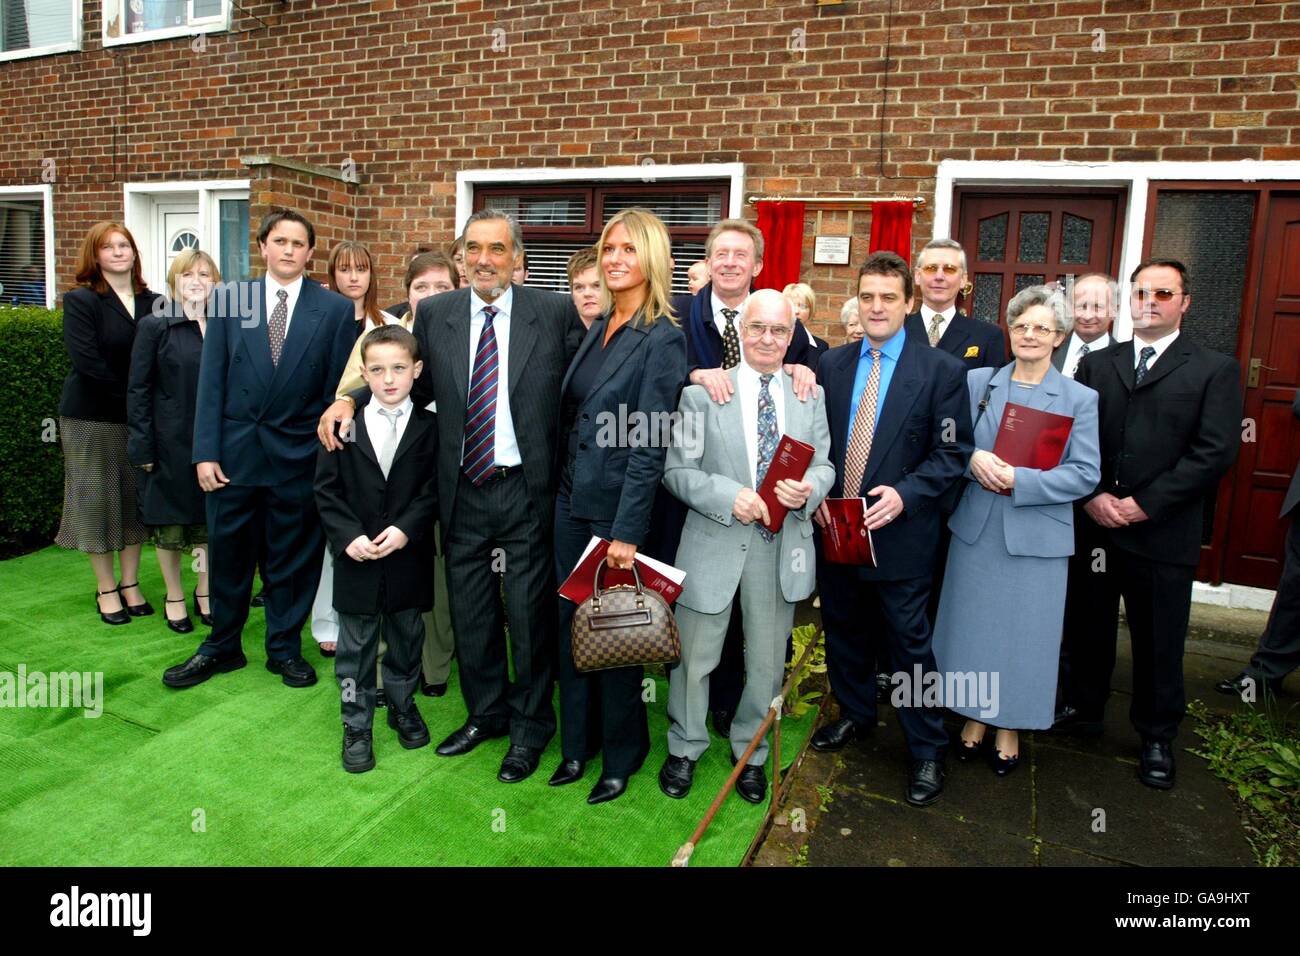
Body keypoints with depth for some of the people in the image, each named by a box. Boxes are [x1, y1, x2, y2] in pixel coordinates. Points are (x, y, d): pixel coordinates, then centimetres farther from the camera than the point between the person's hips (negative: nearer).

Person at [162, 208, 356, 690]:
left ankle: (285, 648, 27)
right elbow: (212, 380, 2)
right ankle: (222, 646, 31)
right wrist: (206, 451, -3)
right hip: (235, 449, 2)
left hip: (299, 454, -1)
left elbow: (338, 389, -1)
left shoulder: (336, 309, -1)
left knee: (292, 558, 10)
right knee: (227, 553, 12)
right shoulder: (229, 300, 3)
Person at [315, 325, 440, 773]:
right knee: (355, 647, 10)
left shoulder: (429, 426, -3)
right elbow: (326, 489, -1)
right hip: (356, 560, 0)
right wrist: (348, 536, -12)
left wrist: (406, 529, -17)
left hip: (408, 558, 0)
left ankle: (402, 705, 38)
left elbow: (433, 489, -3)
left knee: (406, 638, 16)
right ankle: (357, 726, 25)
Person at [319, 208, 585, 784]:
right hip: (463, 492, 3)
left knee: (529, 612, 8)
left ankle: (529, 727, 30)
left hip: (527, 490, -3)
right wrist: (351, 398, -5)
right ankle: (486, 713, 39)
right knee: (470, 612, 16)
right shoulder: (434, 314, 5)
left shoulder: (554, 312, -4)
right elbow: (416, 385, 10)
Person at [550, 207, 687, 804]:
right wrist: (565, 488, 9)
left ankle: (622, 754, 29)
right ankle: (577, 742, 33)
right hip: (572, 499, 7)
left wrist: (627, 533, -19)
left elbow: (649, 447, -18)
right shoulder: (598, 327, 9)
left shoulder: (662, 339, -14)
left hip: (618, 507, -7)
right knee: (571, 622, 15)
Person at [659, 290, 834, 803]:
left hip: (783, 548, 3)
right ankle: (685, 748, 36)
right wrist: (730, 497, -21)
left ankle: (750, 753, 39)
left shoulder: (810, 397, 6)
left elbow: (823, 465, 7)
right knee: (695, 657, 12)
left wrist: (808, 489, -16)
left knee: (767, 662, 16)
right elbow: (677, 470, -6)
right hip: (715, 544, -2)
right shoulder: (701, 393, -4)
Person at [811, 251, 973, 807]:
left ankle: (927, 751, 23)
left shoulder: (941, 370, -5)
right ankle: (855, 714, 43)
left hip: (900, 531, -4)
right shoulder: (831, 365, 6)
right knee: (841, 628, 19)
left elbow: (952, 452, -7)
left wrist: (904, 495, -20)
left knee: (909, 643, 5)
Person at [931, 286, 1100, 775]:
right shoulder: (976, 381, 4)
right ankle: (974, 718, 30)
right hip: (976, 531, 2)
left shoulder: (1080, 399, -2)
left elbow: (1086, 474, -8)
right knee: (972, 627, 11)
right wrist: (972, 459, -18)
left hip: (1036, 537, -2)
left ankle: (1010, 728, 28)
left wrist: (1019, 479, -19)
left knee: (1024, 634, 8)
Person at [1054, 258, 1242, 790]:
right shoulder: (1096, 364, 9)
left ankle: (1157, 737, 28)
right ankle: (1083, 710, 34)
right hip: (1092, 524, 3)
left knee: (1159, 643, 9)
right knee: (1087, 628, 15)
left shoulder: (1215, 370, 0)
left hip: (1164, 534, -2)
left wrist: (1143, 504, -15)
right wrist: (1092, 496, -12)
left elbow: (1215, 452, -9)